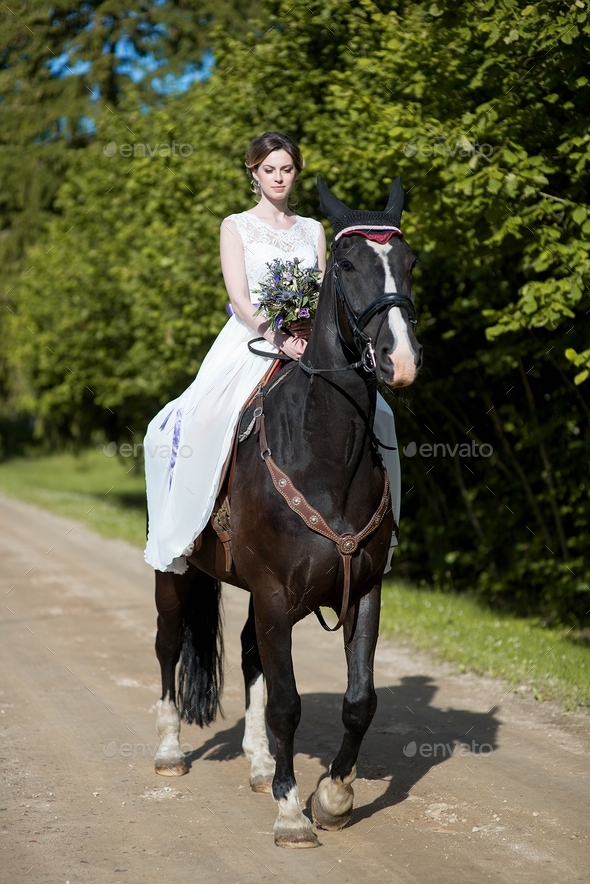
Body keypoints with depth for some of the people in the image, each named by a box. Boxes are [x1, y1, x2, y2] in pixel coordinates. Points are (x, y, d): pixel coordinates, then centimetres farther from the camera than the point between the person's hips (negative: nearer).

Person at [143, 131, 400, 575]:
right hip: (252, 341, -3)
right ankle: (179, 531, -16)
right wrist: (278, 338, -22)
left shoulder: (313, 230, 16)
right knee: (199, 422, -28)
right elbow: (240, 298, -5)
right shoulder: (236, 227, 7)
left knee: (372, 416, -15)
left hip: (307, 343, 3)